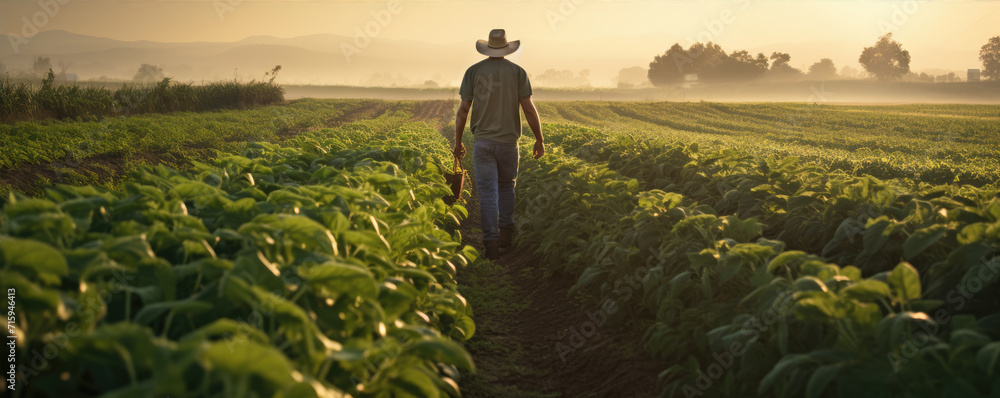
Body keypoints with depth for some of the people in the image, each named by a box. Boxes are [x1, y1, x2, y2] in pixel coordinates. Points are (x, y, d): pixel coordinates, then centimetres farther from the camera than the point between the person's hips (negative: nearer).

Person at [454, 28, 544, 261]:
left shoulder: (473, 71, 1)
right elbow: (529, 109, -4)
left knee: (487, 191, 0)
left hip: (483, 141, -1)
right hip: (508, 140, 1)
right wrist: (539, 140, 4)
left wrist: (458, 141, 8)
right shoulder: (518, 72, 1)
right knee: (506, 185, 22)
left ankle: (491, 243, -6)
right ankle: (506, 232, 21)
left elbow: (463, 110, -1)